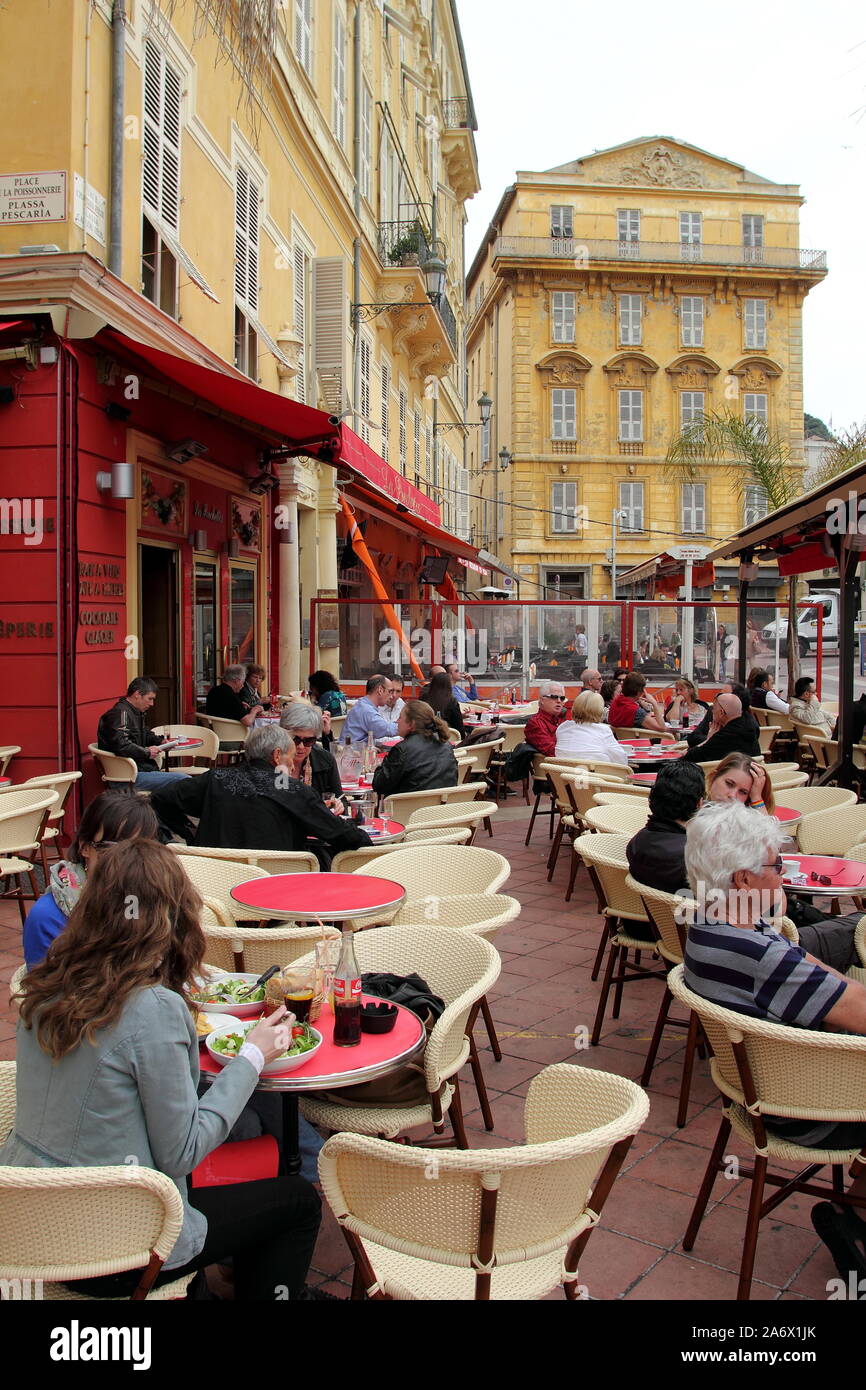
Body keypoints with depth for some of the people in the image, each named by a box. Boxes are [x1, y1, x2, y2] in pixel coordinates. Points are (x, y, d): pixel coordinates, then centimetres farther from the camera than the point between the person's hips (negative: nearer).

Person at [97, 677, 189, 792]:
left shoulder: (136, 712, 20)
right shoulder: (121, 713, -14)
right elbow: (121, 746, -27)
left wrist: (160, 741, 19)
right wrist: (147, 752, -14)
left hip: (142, 768, 11)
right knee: (183, 780, -23)